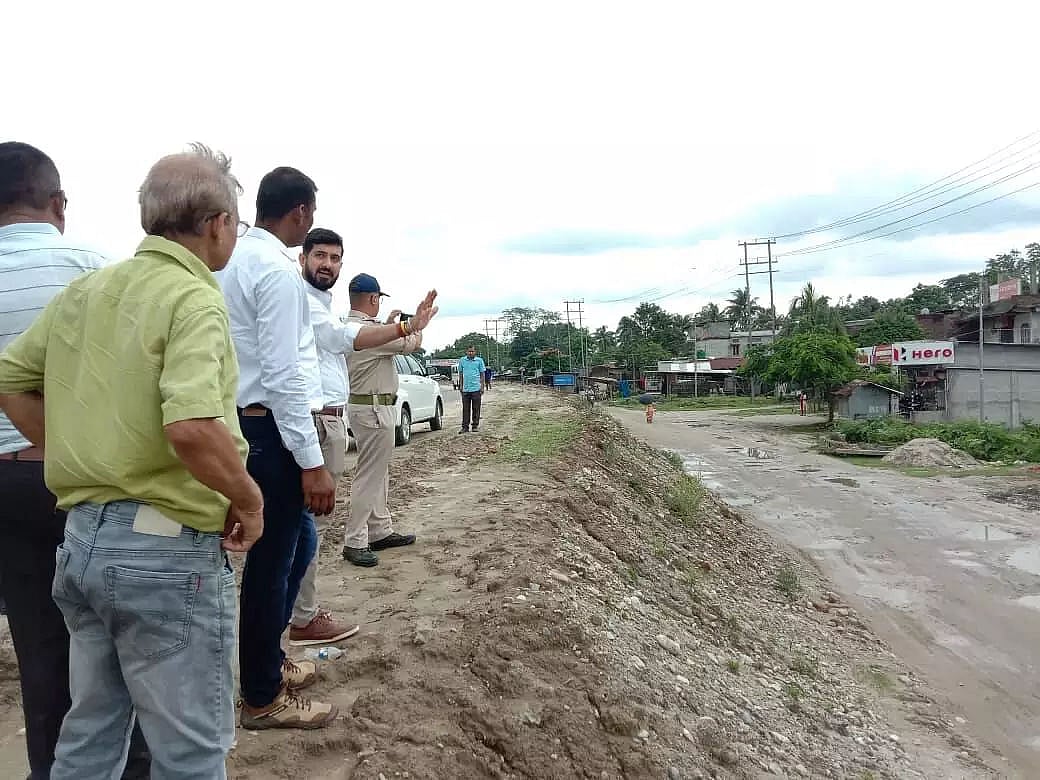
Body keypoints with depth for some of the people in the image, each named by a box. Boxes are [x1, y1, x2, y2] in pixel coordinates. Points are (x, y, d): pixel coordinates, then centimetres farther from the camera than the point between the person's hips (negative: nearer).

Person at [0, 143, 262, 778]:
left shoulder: (83, 290, 8)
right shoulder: (194, 298, -16)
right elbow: (192, 428, -31)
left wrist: (76, 458, 16)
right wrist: (249, 498, -15)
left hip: (83, 534, 8)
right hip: (167, 549, -8)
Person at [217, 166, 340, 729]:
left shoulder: (234, 259, 11)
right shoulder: (278, 270, -18)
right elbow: (283, 375, -22)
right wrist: (312, 463, -21)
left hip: (245, 421, 10)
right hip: (269, 428, -10)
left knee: (296, 542, 22)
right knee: (272, 557, 4)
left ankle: (269, 661, 39)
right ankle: (262, 698, 22)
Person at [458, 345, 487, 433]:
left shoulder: (479, 360, 3)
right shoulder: (462, 360, 8)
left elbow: (482, 374, 7)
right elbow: (460, 374, 15)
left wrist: (483, 386, 1)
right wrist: (461, 386, 10)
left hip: (476, 388, -1)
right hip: (465, 389, 1)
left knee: (476, 409, 4)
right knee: (465, 409, 3)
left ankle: (476, 425, 12)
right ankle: (465, 427, 6)